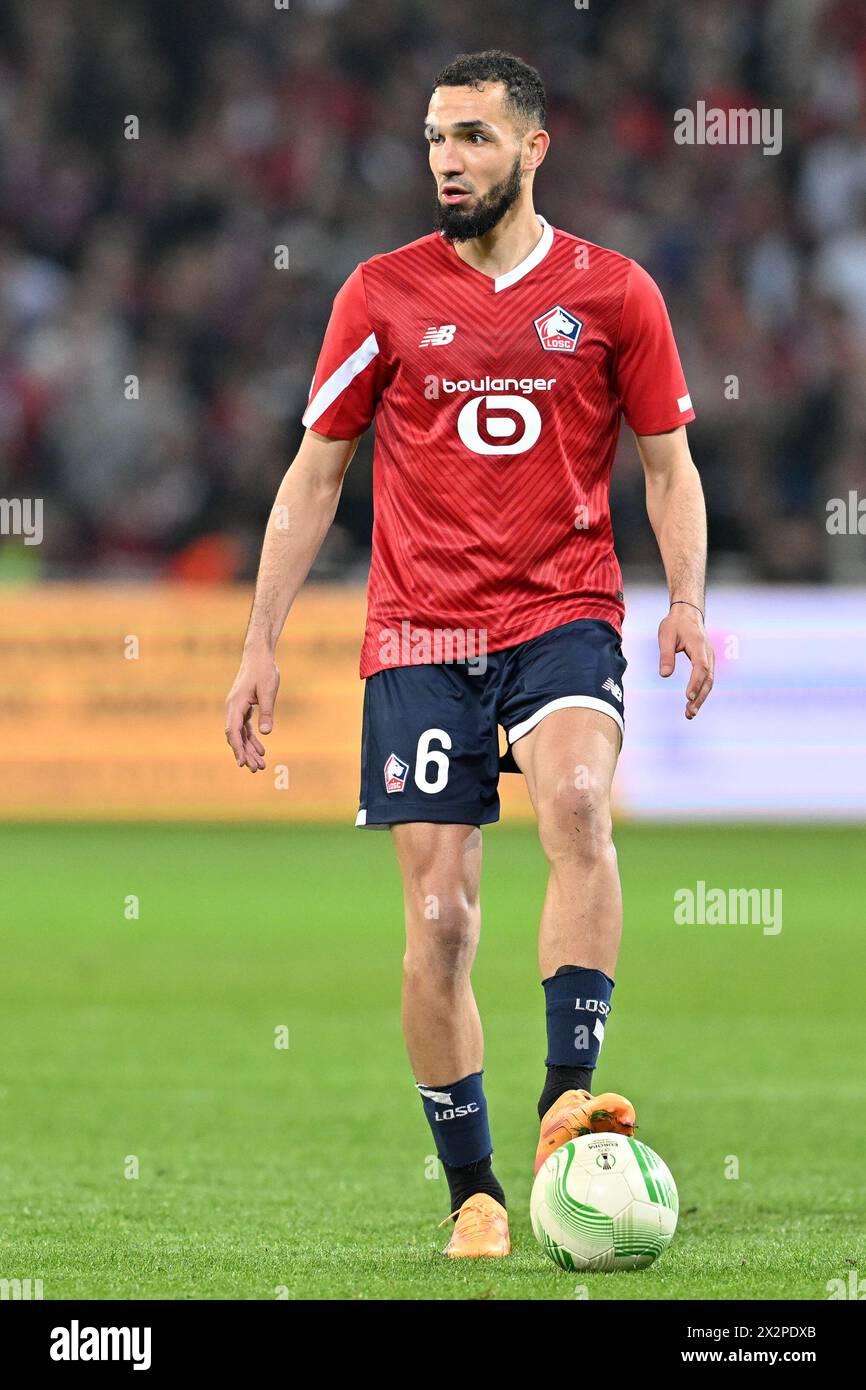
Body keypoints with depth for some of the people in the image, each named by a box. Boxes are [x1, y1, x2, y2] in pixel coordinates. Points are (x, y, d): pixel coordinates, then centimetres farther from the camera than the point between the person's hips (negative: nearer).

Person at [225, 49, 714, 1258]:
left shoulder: (612, 293, 4)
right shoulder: (385, 294, 5)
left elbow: (669, 466, 10)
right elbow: (314, 476, 11)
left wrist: (687, 602, -7)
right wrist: (261, 646, 7)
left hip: (563, 614, -1)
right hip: (420, 632, 1)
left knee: (577, 802, -31)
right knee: (439, 918, -3)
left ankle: (568, 1092, -31)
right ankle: (474, 1194, 7)